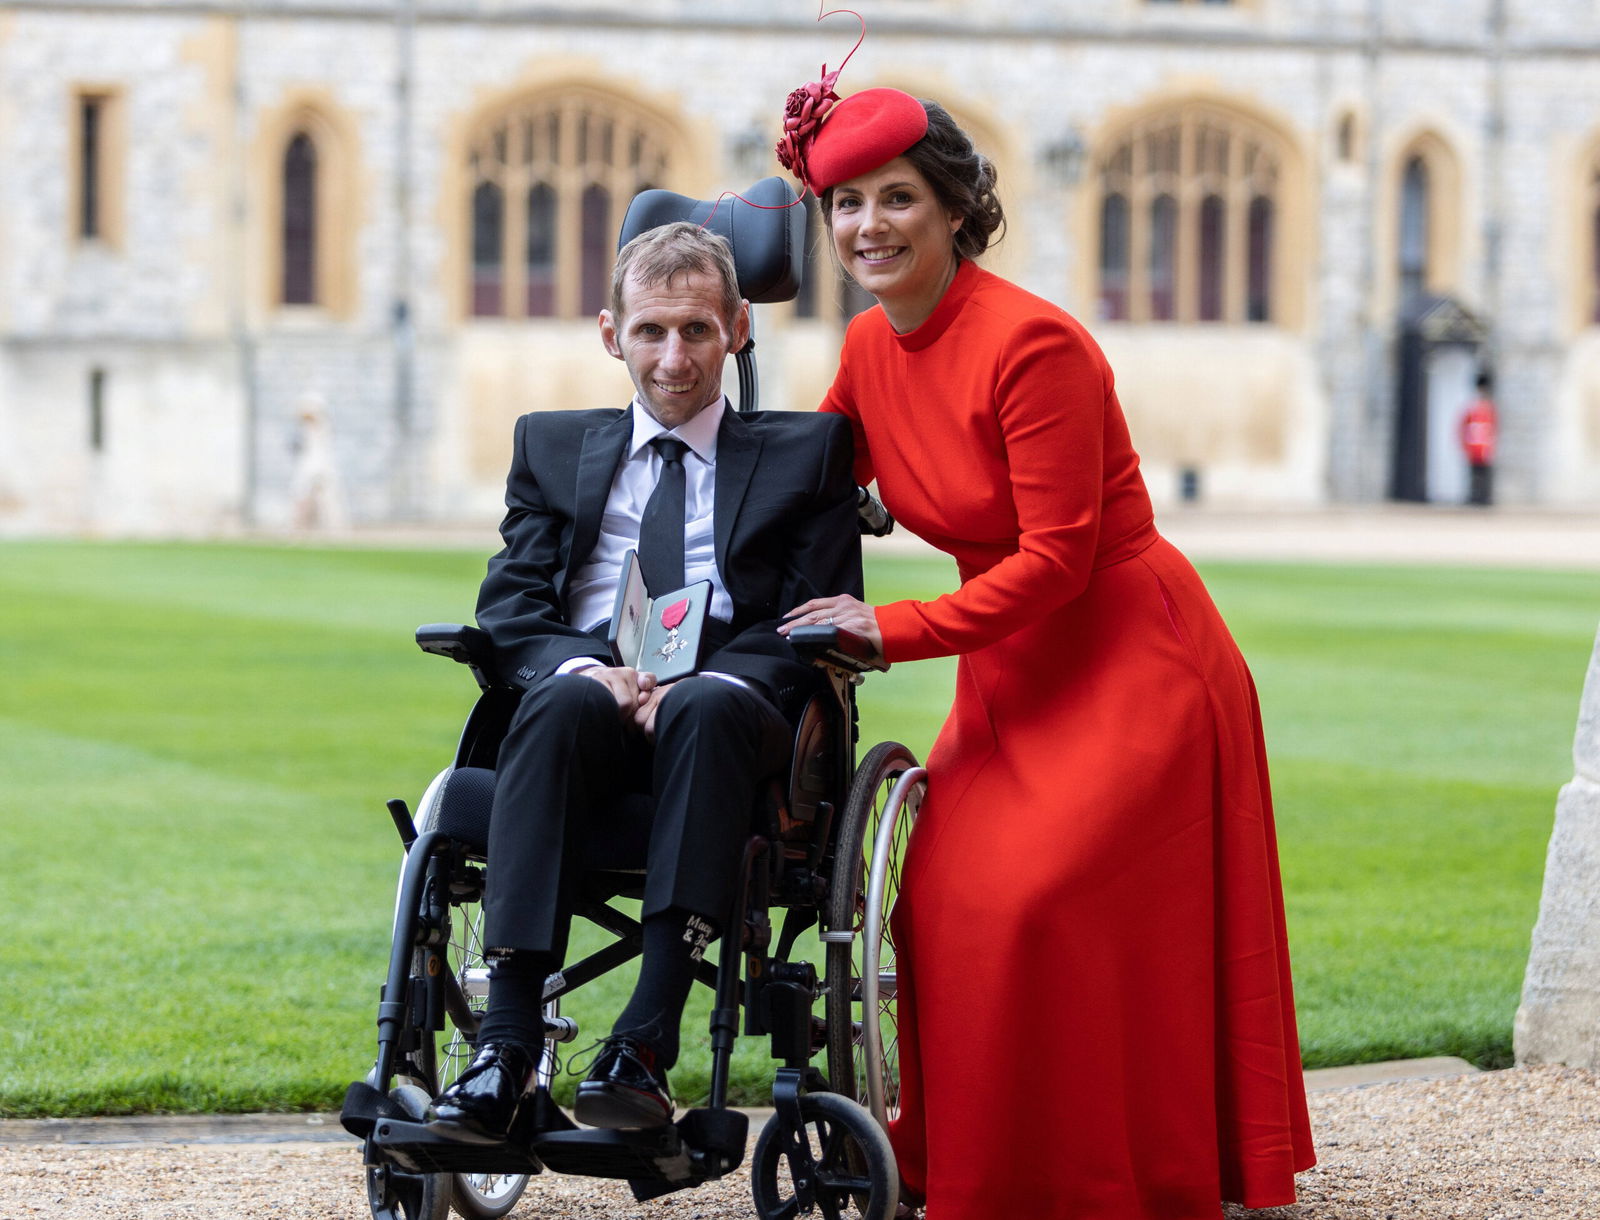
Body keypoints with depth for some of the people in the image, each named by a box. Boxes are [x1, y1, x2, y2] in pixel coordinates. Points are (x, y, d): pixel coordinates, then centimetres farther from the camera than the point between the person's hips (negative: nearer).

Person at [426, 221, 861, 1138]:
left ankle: (644, 1050, -47)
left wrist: (697, 684, -15)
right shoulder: (553, 447, 23)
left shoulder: (807, 453, 17)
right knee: (565, 701, -36)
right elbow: (510, 602, 11)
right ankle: (507, 1046, -45)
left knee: (707, 707, -38)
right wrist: (585, 668, -12)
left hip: (731, 711, -1)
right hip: (591, 697, 1)